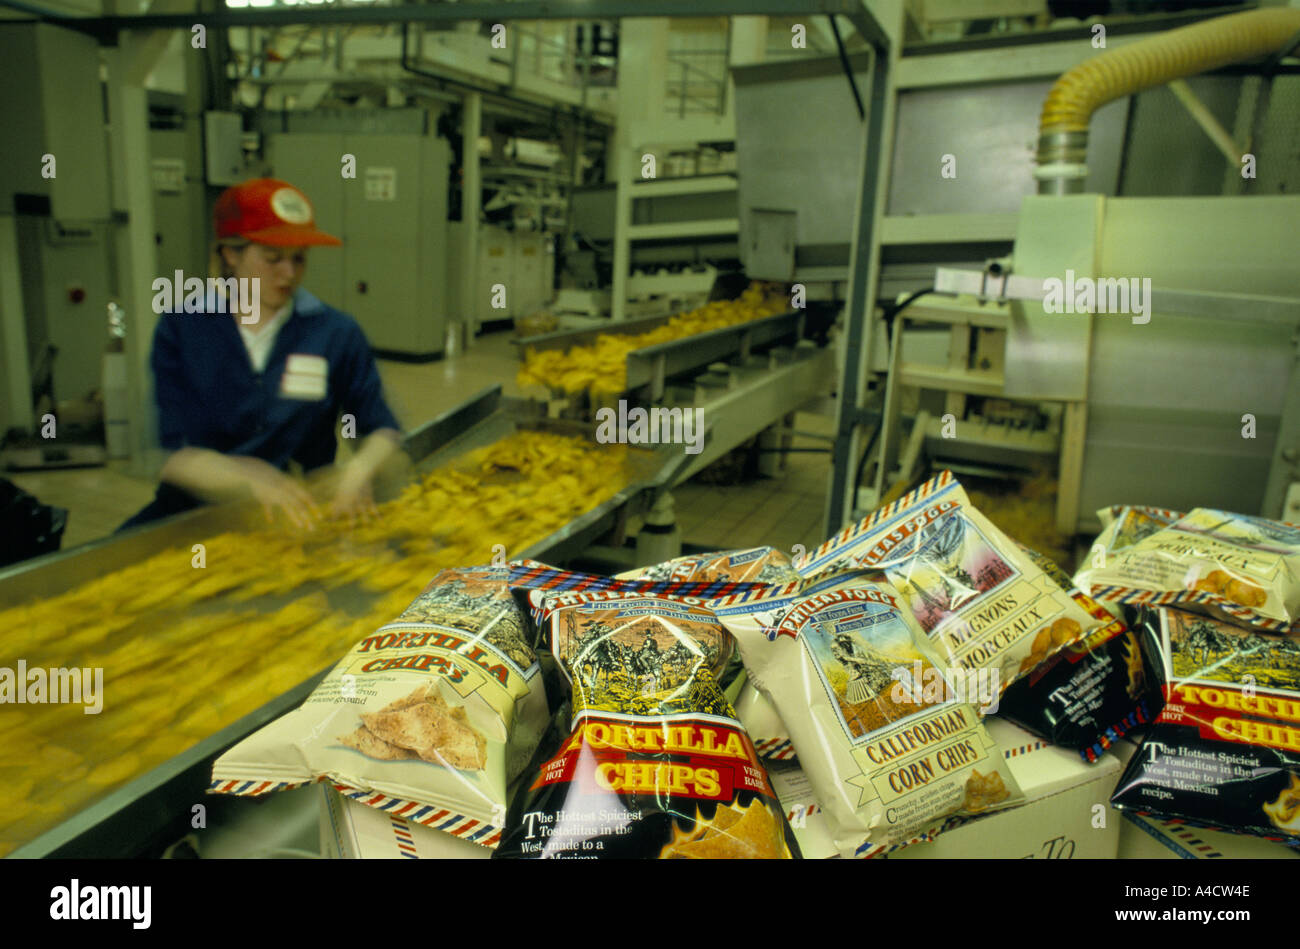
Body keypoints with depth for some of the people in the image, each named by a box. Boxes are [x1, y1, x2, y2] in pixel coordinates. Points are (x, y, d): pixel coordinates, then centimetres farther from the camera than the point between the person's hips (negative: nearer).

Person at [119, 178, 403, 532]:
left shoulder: (338, 333, 1)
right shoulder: (180, 329, 1)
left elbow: (382, 431, 7)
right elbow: (173, 456, -5)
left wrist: (361, 468, -16)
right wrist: (252, 479, -24)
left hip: (300, 514, 1)